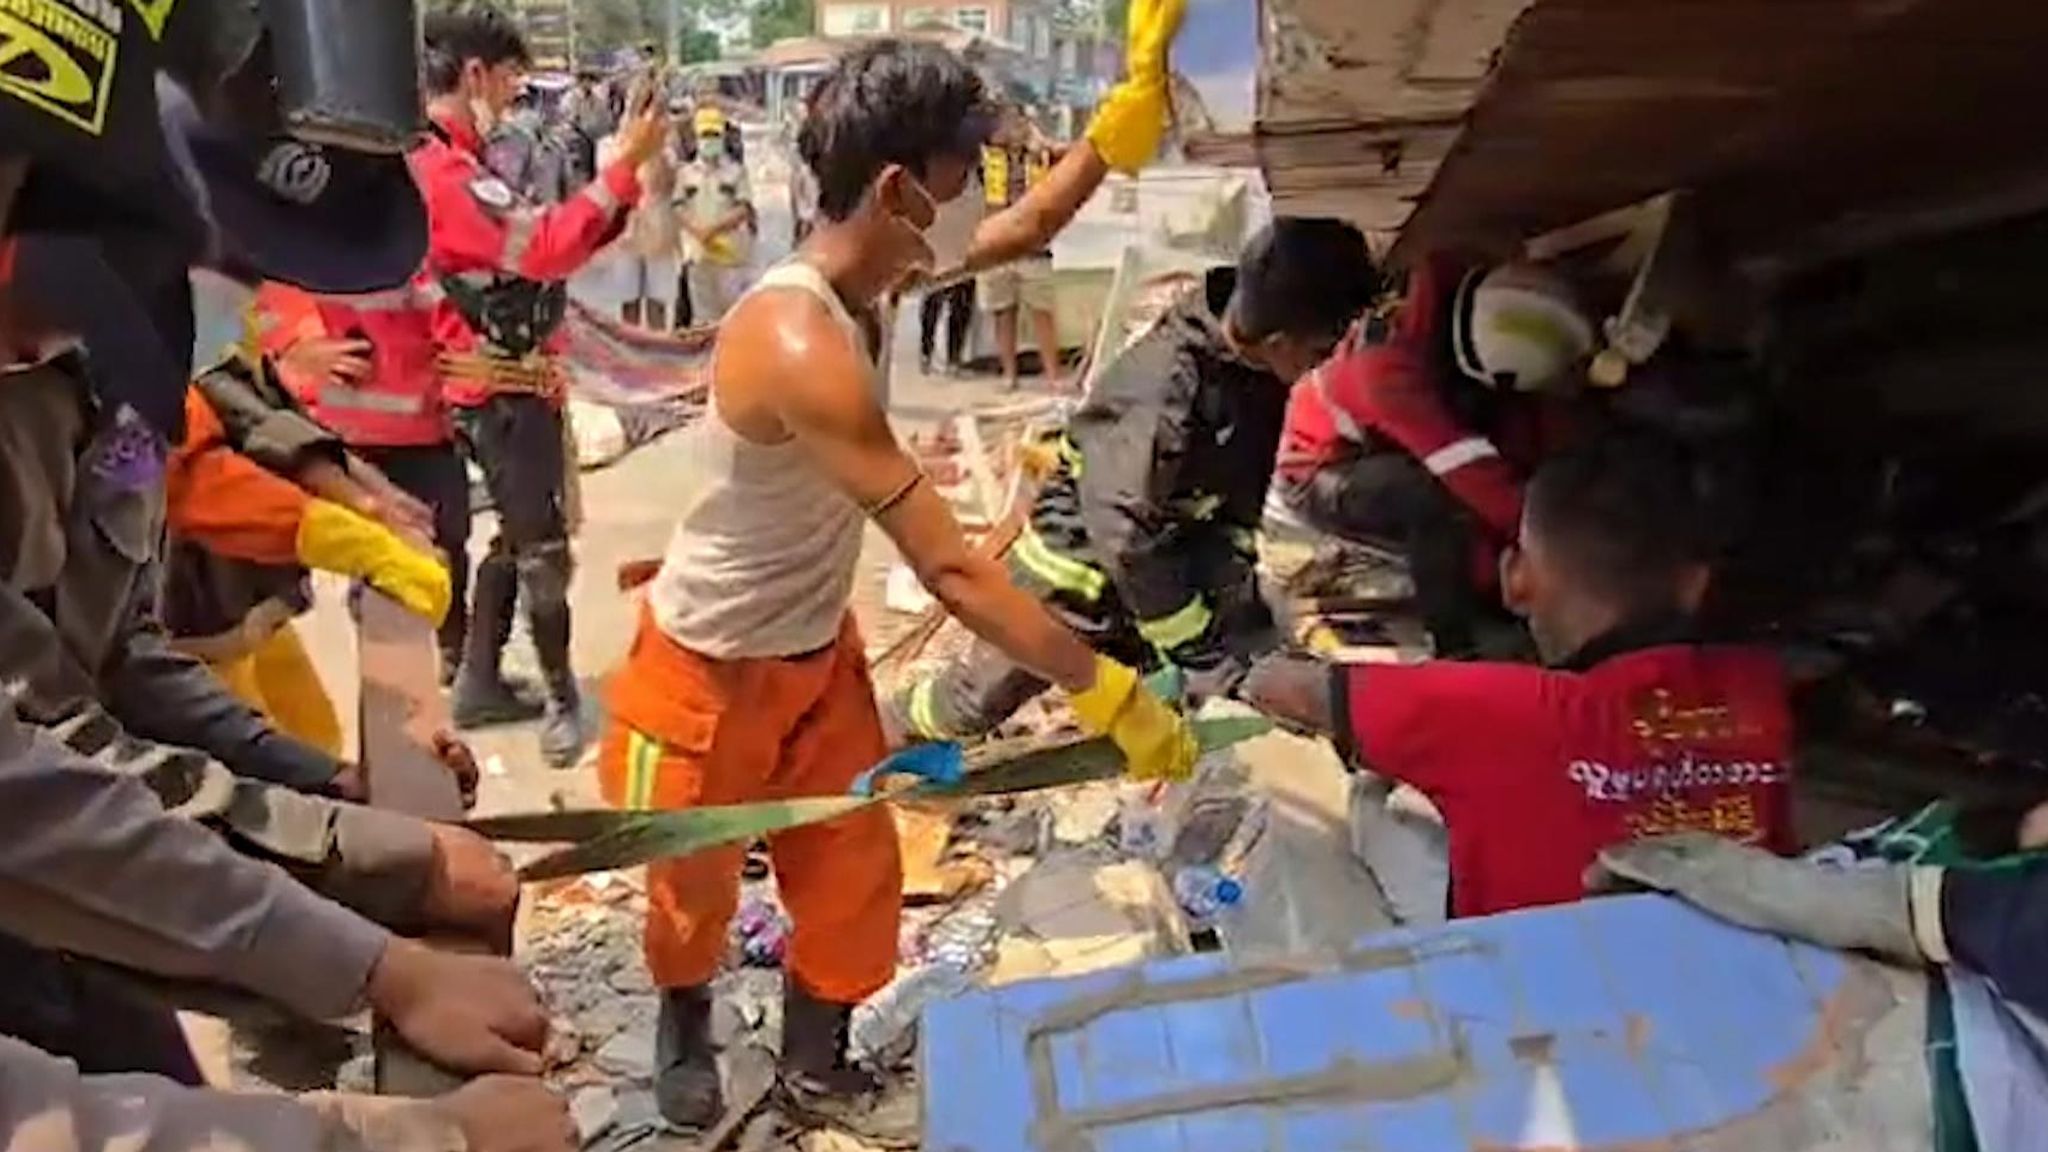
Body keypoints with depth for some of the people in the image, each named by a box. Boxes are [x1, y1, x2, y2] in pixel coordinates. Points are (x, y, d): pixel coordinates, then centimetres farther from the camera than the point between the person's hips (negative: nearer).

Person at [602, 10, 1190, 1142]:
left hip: (817, 649, 7)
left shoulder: (858, 276, -10)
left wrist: (1135, 101, -5)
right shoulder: (799, 347, -37)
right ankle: (684, 1031, 49)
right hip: (709, 669, -7)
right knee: (695, 883, 18)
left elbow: (1024, 230, 6)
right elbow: (951, 570, -38)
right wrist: (1108, 693, -34)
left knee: (854, 869, 14)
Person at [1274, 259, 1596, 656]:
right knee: (1446, 501, -35)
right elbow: (1475, 474, -42)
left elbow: (1525, 450, -13)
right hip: (1323, 473, -7)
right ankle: (1456, 653, -22)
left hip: (1390, 458, 8)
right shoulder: (1393, 362, -38)